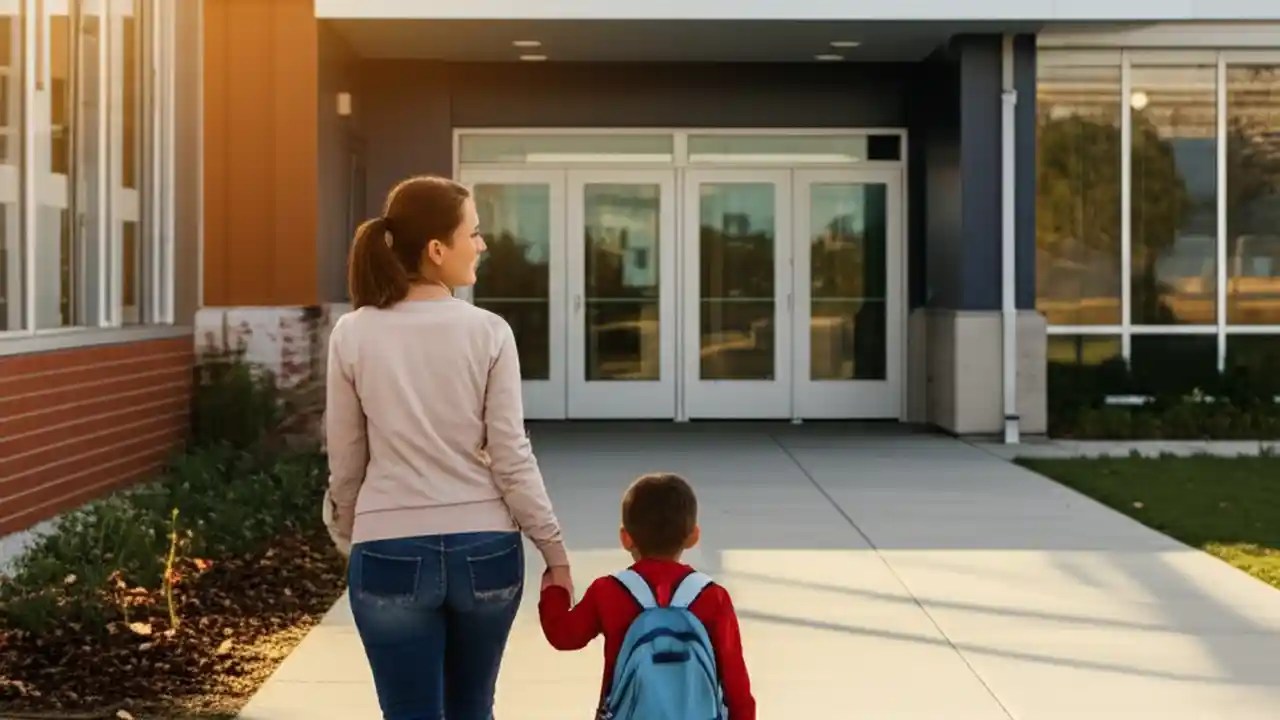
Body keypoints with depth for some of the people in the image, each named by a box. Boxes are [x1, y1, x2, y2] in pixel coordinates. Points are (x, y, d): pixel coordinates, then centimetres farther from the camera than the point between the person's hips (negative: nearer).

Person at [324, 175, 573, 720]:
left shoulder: (354, 335, -3)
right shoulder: (488, 333, -6)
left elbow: (345, 462, 3)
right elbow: (511, 457, -6)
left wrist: (346, 537, 20)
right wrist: (554, 549, 3)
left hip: (391, 553, -1)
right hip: (484, 550, 1)